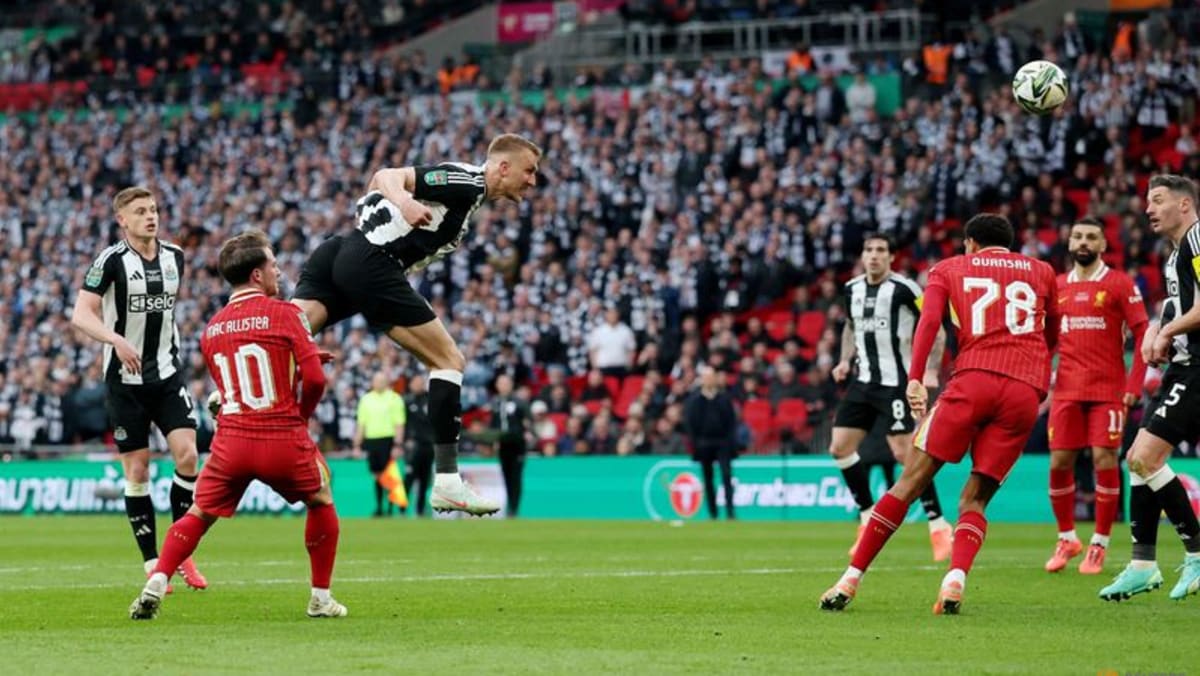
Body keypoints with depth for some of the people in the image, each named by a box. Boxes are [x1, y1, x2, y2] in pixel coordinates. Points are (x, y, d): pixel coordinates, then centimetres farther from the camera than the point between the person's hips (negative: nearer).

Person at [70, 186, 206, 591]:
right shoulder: (112, 260, -11)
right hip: (125, 379, -3)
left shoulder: (174, 257, 4)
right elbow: (80, 315, -17)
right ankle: (152, 564, 8)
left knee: (187, 454, -11)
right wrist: (117, 340, -32)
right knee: (136, 470, 0)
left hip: (167, 374, 4)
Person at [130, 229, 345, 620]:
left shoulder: (210, 330, 13)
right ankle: (321, 599, 21)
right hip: (284, 438, -3)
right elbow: (314, 379, -10)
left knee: (198, 516, 15)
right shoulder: (284, 314, -4)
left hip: (231, 440, 3)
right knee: (321, 502, 22)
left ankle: (156, 584, -6)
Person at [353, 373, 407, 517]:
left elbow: (399, 424, -5)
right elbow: (361, 425, 15)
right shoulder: (366, 399, 12)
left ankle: (390, 506, -1)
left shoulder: (394, 398, 0)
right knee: (376, 475, 6)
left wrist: (398, 445, -12)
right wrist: (357, 445, 10)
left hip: (388, 440, -4)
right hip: (371, 440, 4)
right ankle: (379, 507, 11)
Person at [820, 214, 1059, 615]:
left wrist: (915, 378, -5)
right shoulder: (1042, 272, 25)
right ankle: (956, 579, -19)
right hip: (1027, 390, 2)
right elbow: (1053, 338, 33)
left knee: (912, 481, 2)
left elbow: (929, 319, 2)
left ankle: (851, 580, -1)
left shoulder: (950, 269, 19)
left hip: (974, 378, -2)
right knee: (975, 498, 7)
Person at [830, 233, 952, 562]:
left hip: (896, 383, -7)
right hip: (864, 381, 7)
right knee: (840, 447, 3)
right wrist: (846, 360, 9)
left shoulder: (904, 289, -12)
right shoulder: (852, 289, 7)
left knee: (904, 453, -13)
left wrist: (930, 371, -18)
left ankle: (938, 526, -3)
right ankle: (868, 518, 16)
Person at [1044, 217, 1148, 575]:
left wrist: (1134, 384, -10)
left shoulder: (1120, 284, -1)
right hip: (1067, 390, 4)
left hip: (1108, 389, -4)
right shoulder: (1057, 287, 12)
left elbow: (1142, 334, -3)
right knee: (1059, 462, 0)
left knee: (1104, 460, -8)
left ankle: (1099, 546, 2)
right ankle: (1067, 539, 17)